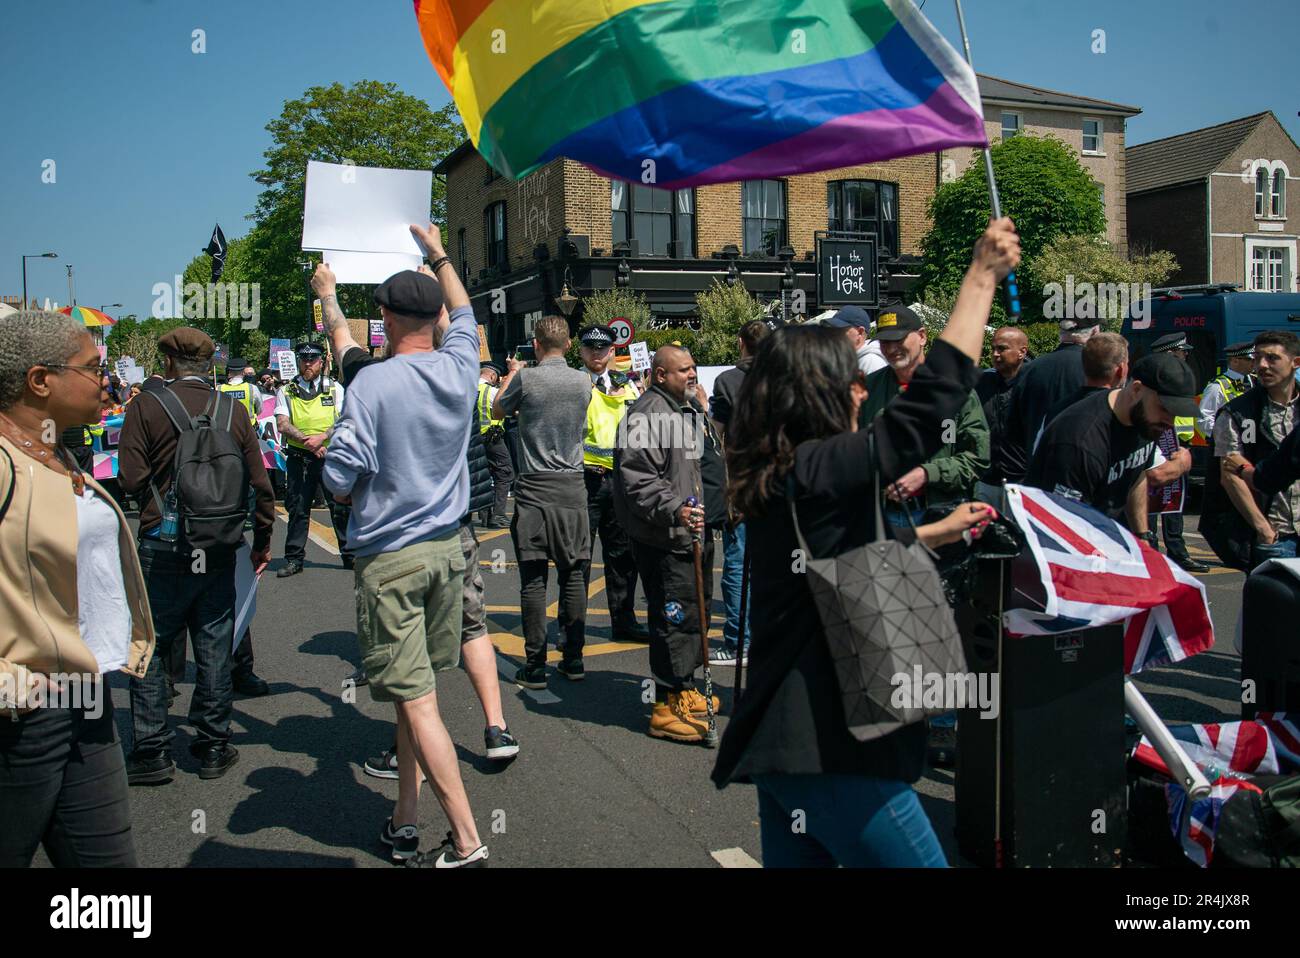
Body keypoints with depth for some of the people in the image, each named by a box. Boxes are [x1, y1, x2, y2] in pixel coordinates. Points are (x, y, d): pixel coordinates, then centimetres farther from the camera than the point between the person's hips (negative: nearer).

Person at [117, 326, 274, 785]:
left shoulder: (146, 407, -6)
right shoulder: (233, 411, 3)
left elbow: (131, 479, -12)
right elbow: (259, 484, 3)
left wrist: (160, 488, 11)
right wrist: (262, 541, 13)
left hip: (162, 545, -3)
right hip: (219, 548, 3)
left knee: (151, 647, 8)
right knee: (214, 648, 10)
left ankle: (152, 751, 10)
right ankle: (213, 746, 18)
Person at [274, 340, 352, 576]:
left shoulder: (335, 389, 9)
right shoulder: (287, 392, 10)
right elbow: (282, 425, -2)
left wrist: (321, 437, -16)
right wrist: (306, 439, -17)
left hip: (330, 456, -1)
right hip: (298, 457, 1)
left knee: (340, 507, 0)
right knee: (297, 509, 5)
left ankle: (350, 556, 10)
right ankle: (294, 559, 13)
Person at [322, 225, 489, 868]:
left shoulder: (372, 383, -14)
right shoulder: (459, 369, 3)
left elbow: (341, 478, -13)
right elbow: (463, 313, 25)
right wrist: (437, 255, 39)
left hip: (389, 558, -6)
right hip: (447, 549, 6)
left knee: (416, 701, -3)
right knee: (415, 689, 16)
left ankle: (466, 841, -2)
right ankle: (405, 816, 26)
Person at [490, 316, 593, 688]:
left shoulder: (526, 379, -8)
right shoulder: (583, 381, 3)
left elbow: (497, 412, 10)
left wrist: (511, 374, 25)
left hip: (534, 490, -3)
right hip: (573, 489, 3)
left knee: (533, 579, 1)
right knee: (573, 575, 9)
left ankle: (535, 667, 4)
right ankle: (573, 659, 15)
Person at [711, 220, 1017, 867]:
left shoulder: (777, 482, 11)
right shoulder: (819, 470, -17)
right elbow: (929, 405, -22)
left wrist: (936, 533, 33)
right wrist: (981, 277, -14)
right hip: (833, 751, -10)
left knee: (799, 856, 19)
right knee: (918, 857, 4)